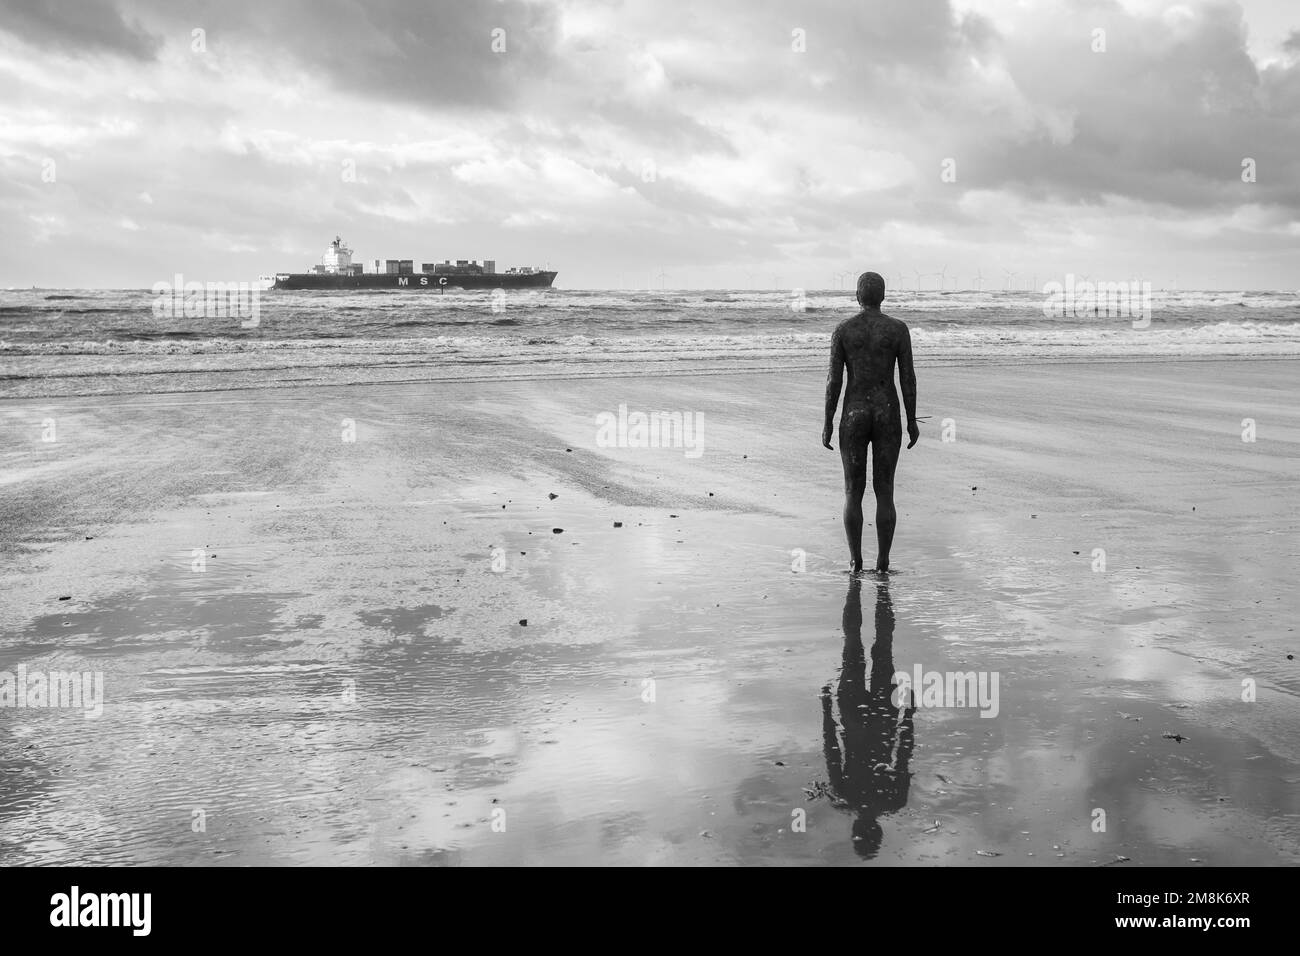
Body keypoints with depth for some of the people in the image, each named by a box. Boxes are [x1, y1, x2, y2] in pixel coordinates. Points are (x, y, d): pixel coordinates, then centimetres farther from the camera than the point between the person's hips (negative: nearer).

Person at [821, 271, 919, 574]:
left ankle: (856, 561, 7)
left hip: (854, 415, 0)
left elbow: (834, 380, -5)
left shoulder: (843, 329, -3)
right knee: (884, 492, 6)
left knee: (853, 491, 9)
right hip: (887, 415, 0)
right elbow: (908, 378, -4)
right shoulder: (898, 328, -3)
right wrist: (912, 421, 5)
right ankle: (882, 564, 6)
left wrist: (828, 423, 2)